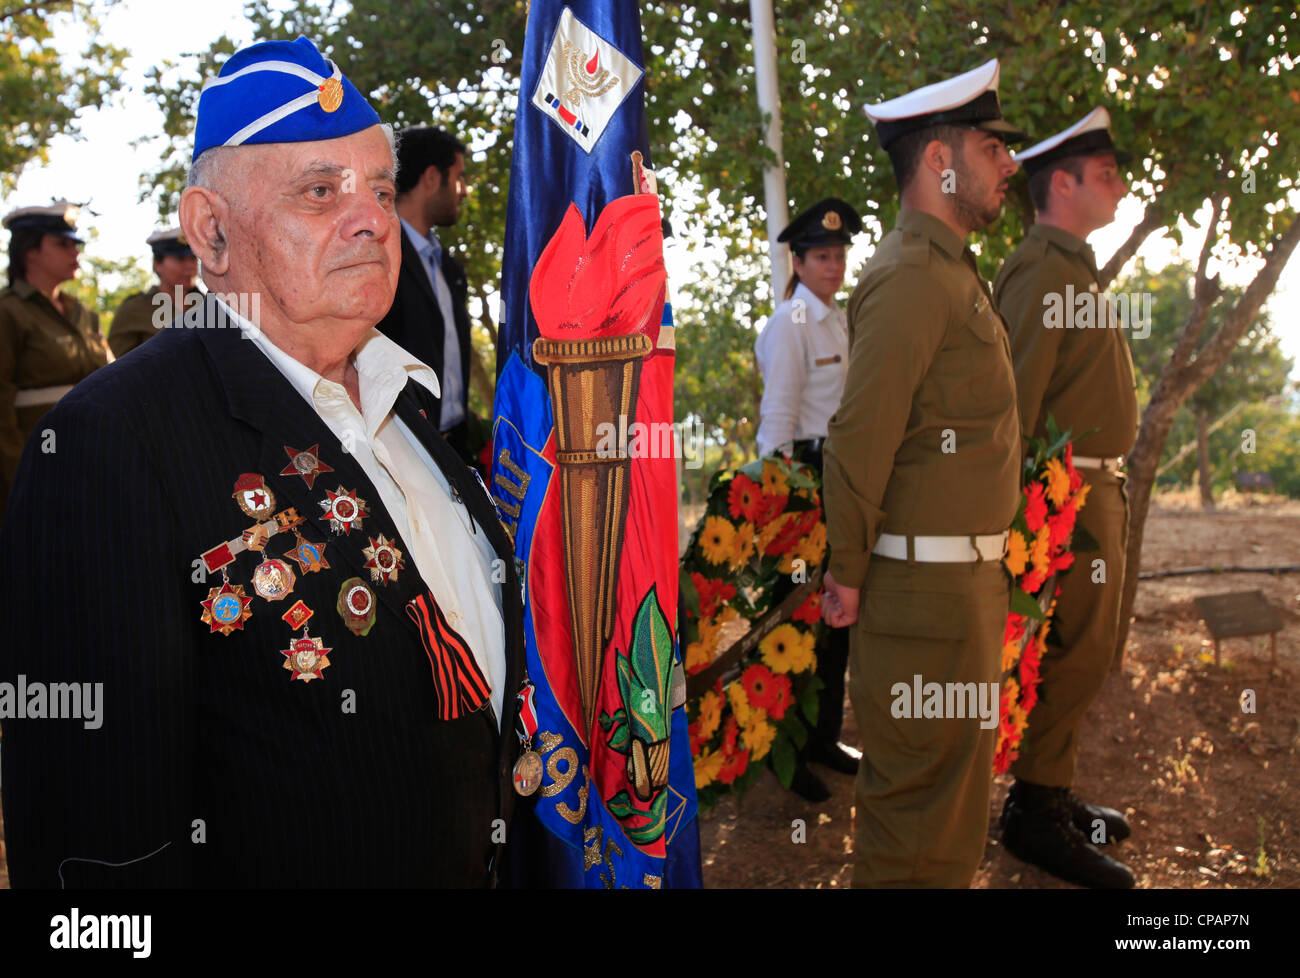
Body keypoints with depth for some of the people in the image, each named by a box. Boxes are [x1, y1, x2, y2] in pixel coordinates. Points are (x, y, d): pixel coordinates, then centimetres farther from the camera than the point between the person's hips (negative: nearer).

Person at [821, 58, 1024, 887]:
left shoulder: (953, 272, 16)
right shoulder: (911, 277, -17)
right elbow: (861, 437, -21)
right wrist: (848, 574, -14)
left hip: (966, 577, 10)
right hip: (929, 586, -10)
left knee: (952, 779, 20)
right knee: (927, 794, 0)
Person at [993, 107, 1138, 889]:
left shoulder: (1074, 267, 17)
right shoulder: (1042, 270, -14)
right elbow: (1017, 394, -21)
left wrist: (1109, 480, 15)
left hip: (1098, 487, 10)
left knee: (1083, 652, 16)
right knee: (1075, 655, -5)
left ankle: (1055, 795, 27)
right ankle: (1035, 811, 6)